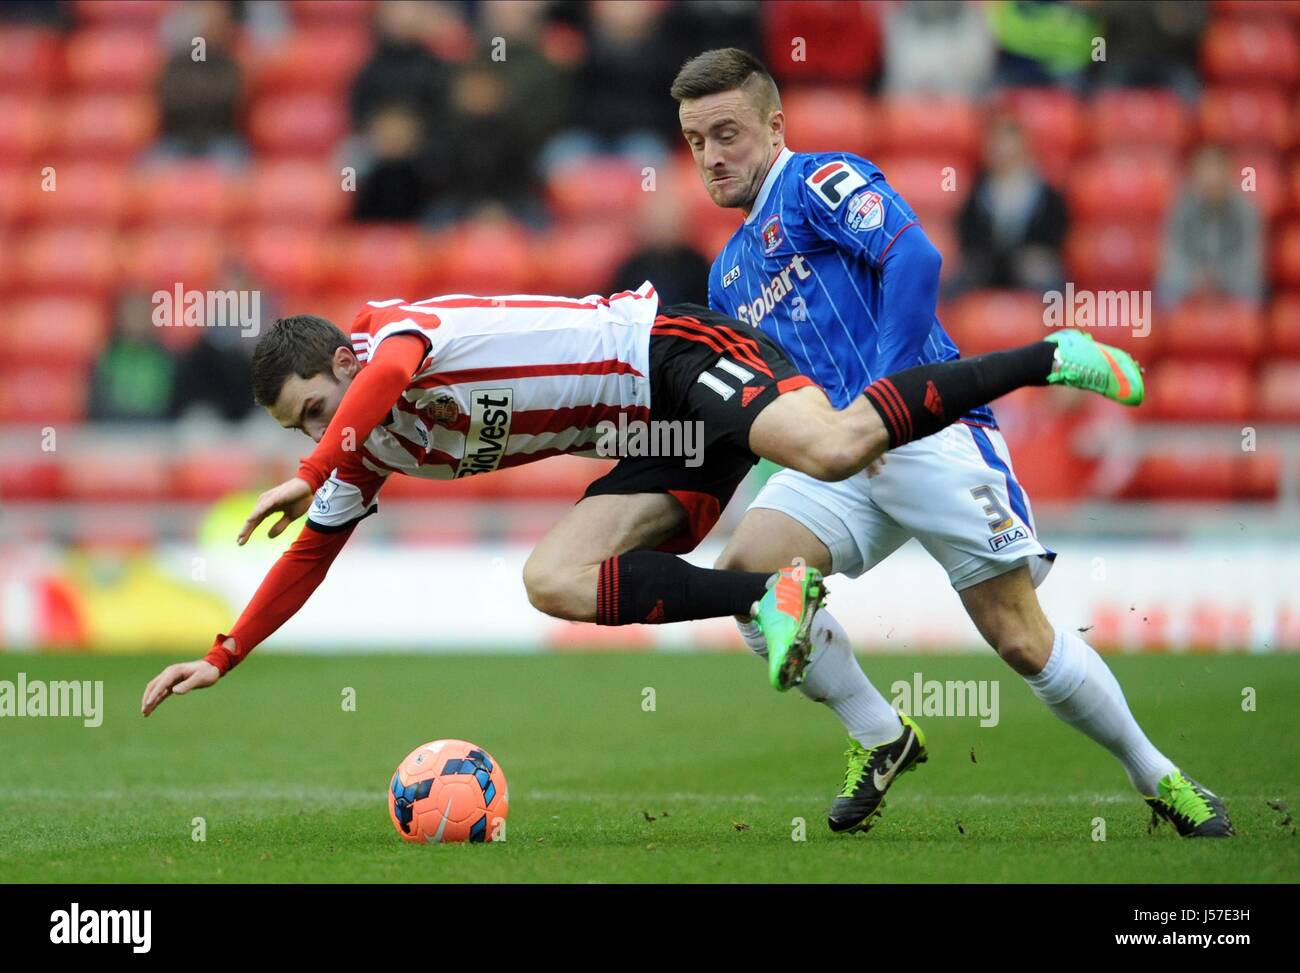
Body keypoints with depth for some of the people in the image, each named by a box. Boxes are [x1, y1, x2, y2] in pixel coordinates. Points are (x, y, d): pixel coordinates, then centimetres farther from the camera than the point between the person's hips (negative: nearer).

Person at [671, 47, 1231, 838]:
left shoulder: (819, 182, -1)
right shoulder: (729, 275, 23)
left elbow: (915, 258, -18)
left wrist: (880, 395, -21)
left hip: (928, 425, -7)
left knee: (1021, 638, -10)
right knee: (746, 571, -17)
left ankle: (1159, 779, 8)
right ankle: (881, 736, 0)